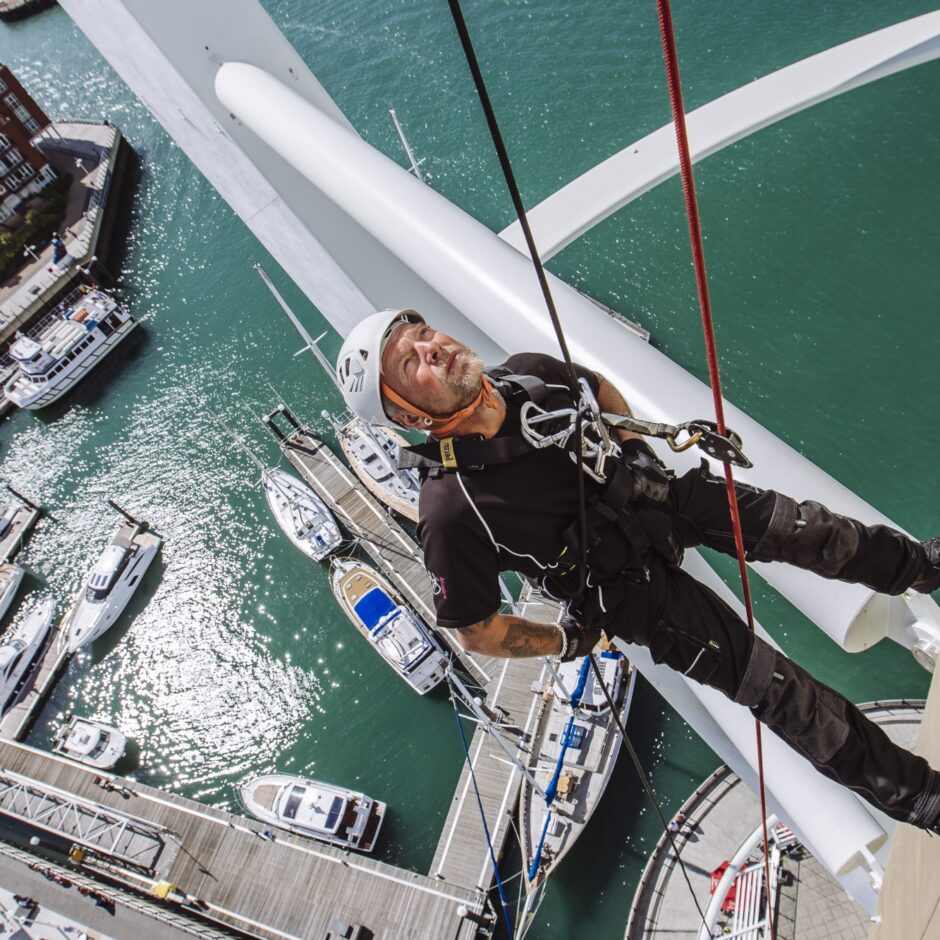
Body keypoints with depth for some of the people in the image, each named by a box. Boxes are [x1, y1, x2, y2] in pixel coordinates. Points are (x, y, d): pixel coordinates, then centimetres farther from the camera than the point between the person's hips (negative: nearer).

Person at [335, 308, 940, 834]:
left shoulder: (528, 374, -16)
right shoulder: (451, 511, -33)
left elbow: (601, 390, 10)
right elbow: (477, 632, -18)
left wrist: (638, 450, 2)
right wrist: (570, 642, -7)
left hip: (662, 498, 5)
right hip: (636, 588, -5)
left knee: (802, 528, 14)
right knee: (774, 686, 2)